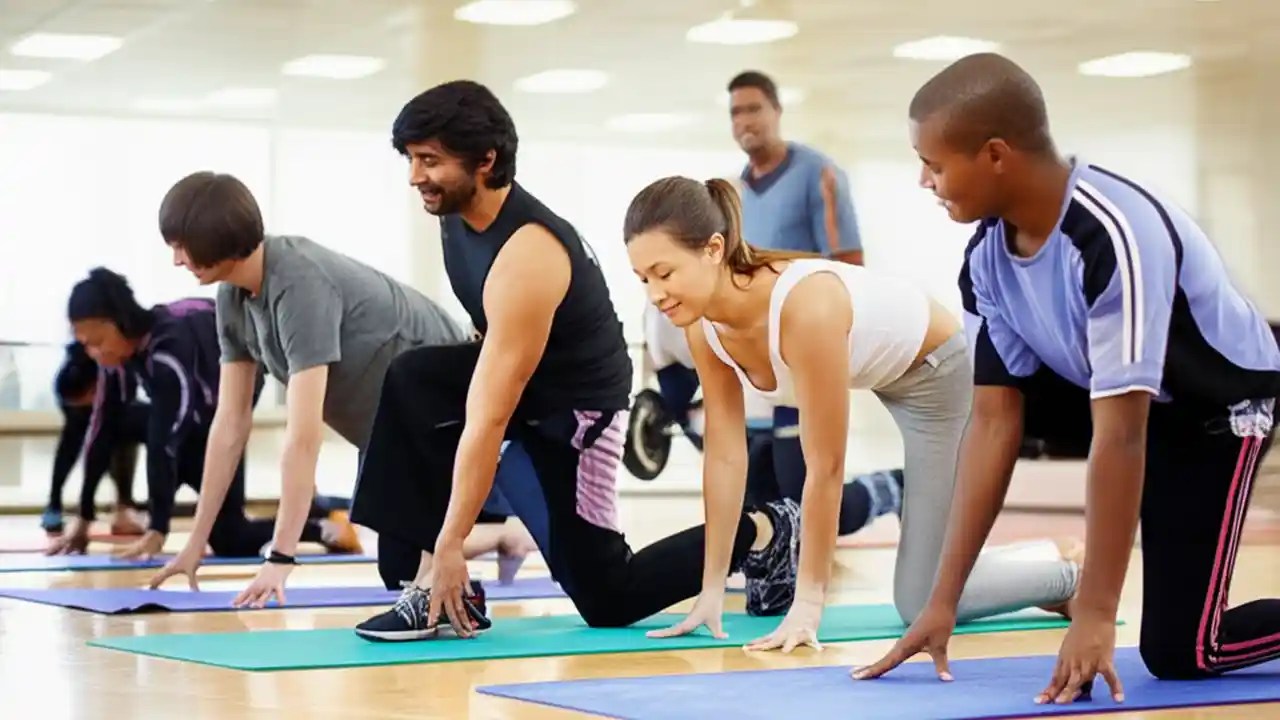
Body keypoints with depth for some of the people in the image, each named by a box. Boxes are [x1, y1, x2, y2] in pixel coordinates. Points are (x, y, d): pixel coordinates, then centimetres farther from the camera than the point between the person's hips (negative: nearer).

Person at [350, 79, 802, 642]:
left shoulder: (526, 258, -36)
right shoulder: (457, 208, -10)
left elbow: (489, 418, -37)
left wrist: (450, 546, -36)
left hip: (576, 403, -8)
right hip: (519, 372, 8)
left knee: (605, 600, 0)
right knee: (411, 382, -23)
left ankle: (760, 534, 21)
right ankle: (434, 587, -19)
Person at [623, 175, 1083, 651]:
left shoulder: (805, 306, -40)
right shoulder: (703, 324, -18)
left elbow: (825, 469, -33)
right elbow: (724, 454, -10)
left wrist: (808, 602, -27)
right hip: (883, 374, 7)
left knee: (921, 603, -4)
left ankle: (1070, 577, 16)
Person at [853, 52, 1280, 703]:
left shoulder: (1115, 234, -37)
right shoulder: (986, 257, -15)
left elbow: (1120, 436, -37)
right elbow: (994, 422, -14)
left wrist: (1096, 613, -35)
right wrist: (943, 600, -16)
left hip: (1218, 407, -7)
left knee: (1177, 652, -12)